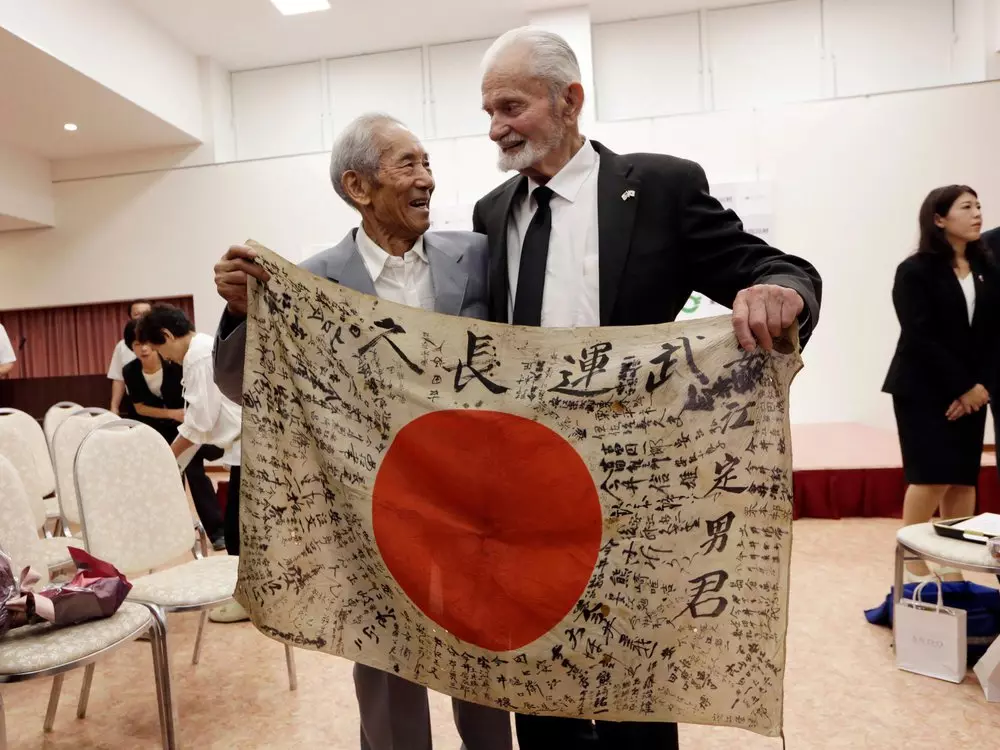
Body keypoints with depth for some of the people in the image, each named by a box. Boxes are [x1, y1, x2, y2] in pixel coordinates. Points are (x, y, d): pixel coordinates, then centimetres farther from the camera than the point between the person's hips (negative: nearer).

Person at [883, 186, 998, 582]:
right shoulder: (915, 271, -7)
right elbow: (920, 338, -13)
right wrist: (961, 386, -15)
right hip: (923, 388, -5)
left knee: (965, 477, 5)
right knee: (933, 475, -7)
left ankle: (952, 566, 16)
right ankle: (911, 558, 10)